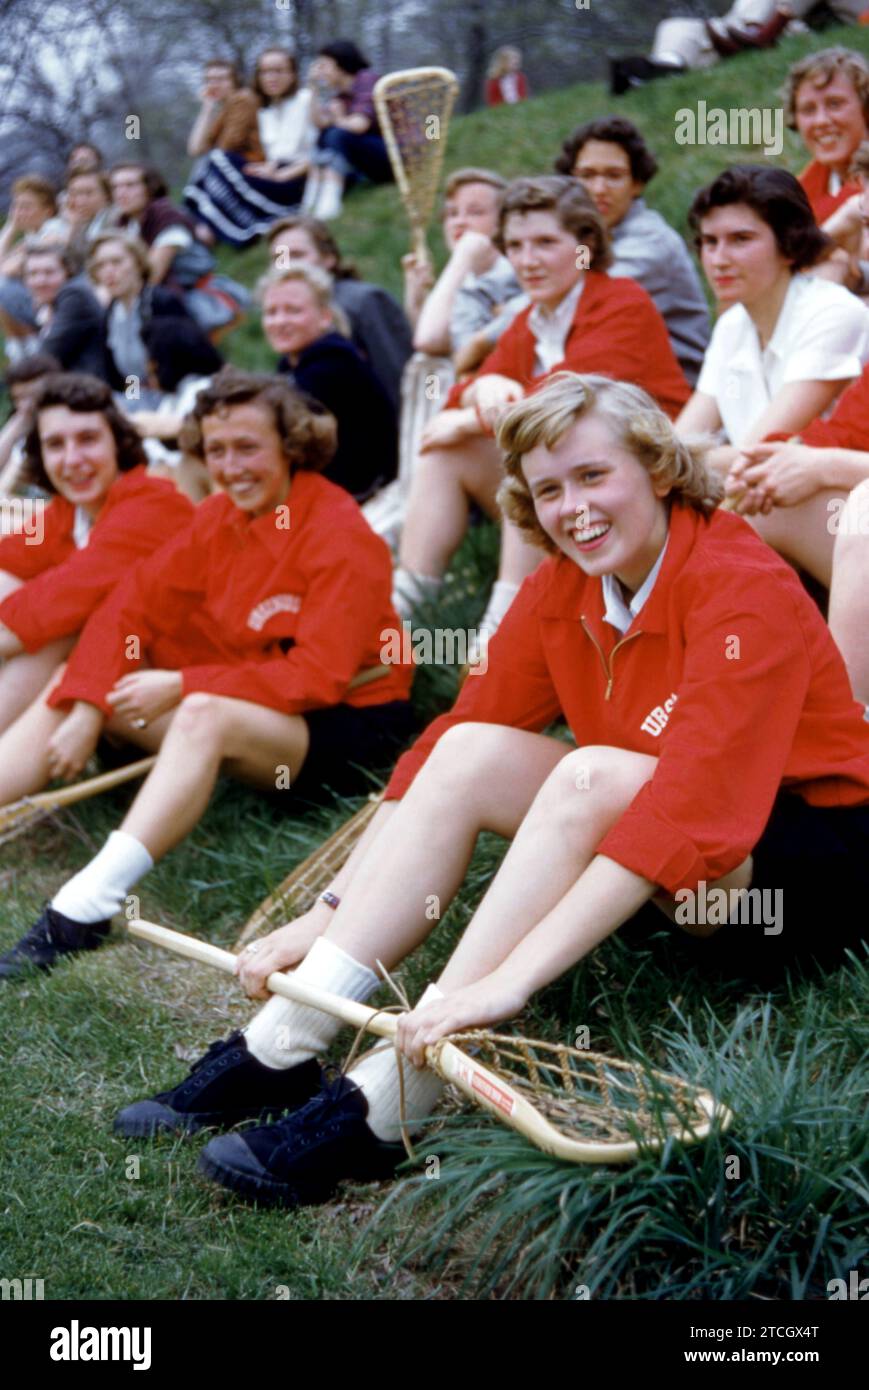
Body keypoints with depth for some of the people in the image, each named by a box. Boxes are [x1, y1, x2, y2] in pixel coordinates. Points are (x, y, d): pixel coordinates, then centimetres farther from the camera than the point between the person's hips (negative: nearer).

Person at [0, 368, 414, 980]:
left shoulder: (340, 536, -16)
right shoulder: (220, 517, 4)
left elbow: (319, 676, -23)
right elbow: (132, 606, -2)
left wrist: (181, 686, -24)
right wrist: (87, 711, -17)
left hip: (347, 727, -8)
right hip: (246, 700, 8)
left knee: (204, 714, -37)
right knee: (71, 689, -2)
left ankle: (85, 907, -45)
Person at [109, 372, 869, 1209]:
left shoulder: (744, 589, -23)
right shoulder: (563, 588, -1)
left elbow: (693, 806, -34)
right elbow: (444, 739, -3)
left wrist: (507, 979, -41)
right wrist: (328, 916, -14)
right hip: (669, 871, 7)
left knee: (594, 774, -32)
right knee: (472, 751, -14)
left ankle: (382, 1106, -33)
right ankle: (278, 1051, -18)